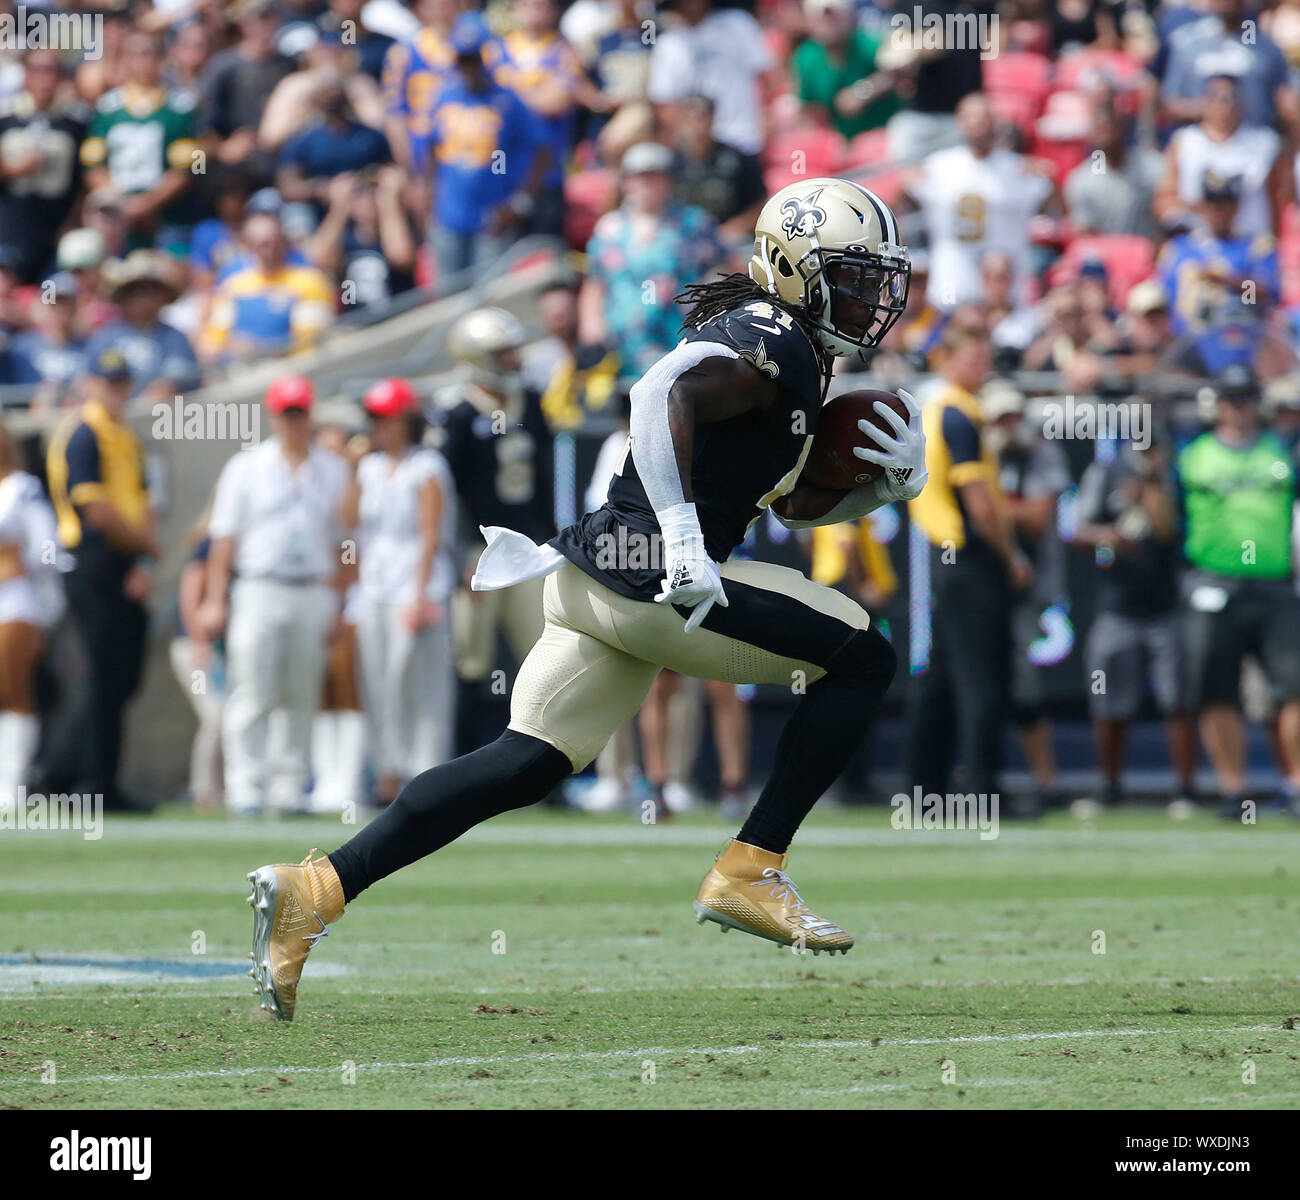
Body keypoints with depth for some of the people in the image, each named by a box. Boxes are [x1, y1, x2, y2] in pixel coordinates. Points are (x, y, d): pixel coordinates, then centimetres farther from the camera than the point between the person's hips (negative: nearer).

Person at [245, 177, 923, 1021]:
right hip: (645, 578, -10)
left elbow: (792, 504, 31)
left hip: (592, 573, 10)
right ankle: (750, 874, -2)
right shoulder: (771, 344, -9)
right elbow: (666, 392, -27)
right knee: (863, 658, -2)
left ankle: (315, 889, 0)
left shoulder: (796, 356, 23)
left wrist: (886, 480, 15)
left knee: (527, 765, 8)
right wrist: (683, 533, -30)